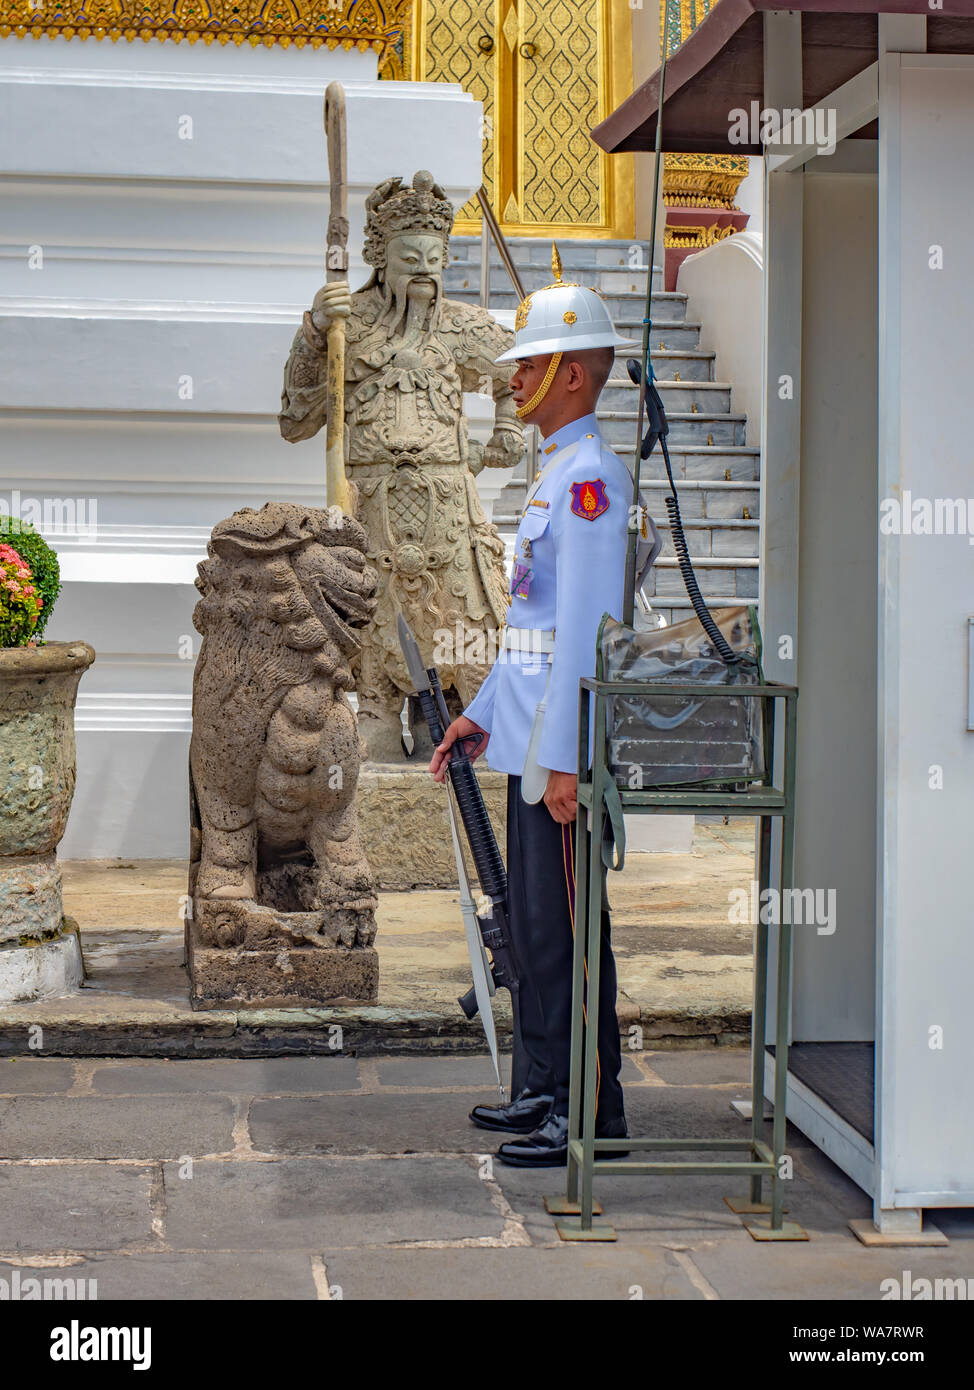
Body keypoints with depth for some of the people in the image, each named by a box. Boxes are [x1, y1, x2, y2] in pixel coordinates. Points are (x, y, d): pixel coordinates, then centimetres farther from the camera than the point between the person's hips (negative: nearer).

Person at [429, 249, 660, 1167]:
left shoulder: (590, 477, -15)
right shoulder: (557, 471, 17)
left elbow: (587, 627, -20)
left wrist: (565, 758, -23)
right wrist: (482, 714, 22)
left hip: (562, 746, -10)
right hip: (532, 737, 10)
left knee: (566, 930, -5)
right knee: (530, 926, 15)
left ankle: (593, 1117, 3)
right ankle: (541, 1094, 25)